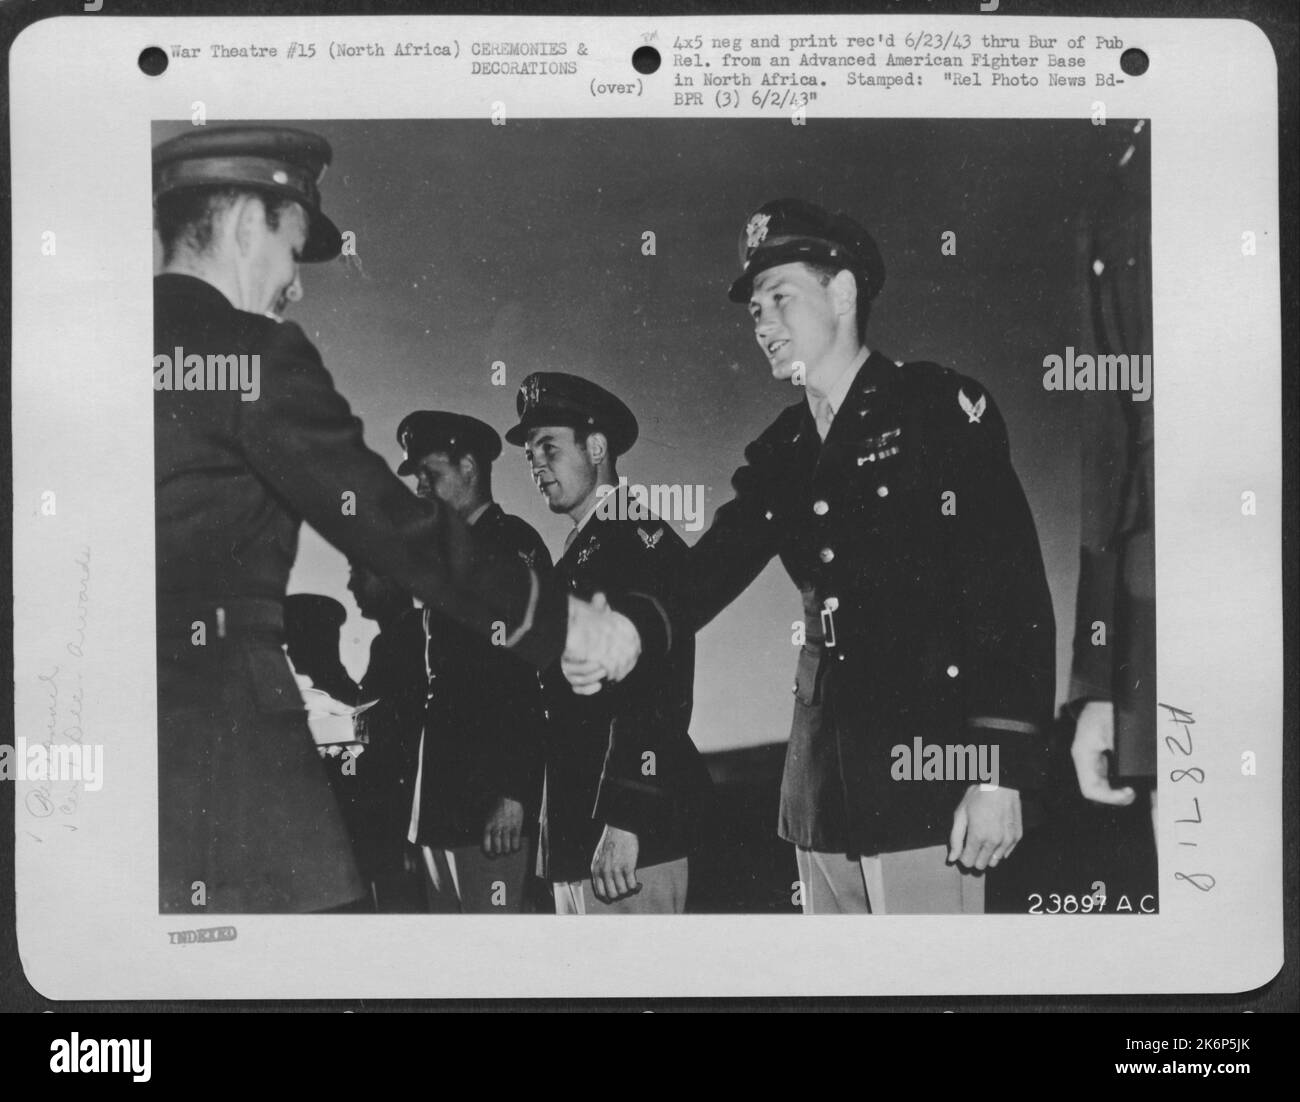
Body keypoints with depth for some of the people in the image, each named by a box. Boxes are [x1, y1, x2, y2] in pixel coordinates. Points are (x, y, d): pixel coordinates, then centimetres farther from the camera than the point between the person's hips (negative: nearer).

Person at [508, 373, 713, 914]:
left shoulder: (641, 541, -8)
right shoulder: (578, 554, 21)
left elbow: (653, 694, -19)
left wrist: (623, 823, -24)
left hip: (628, 833, -9)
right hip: (574, 837, 10)